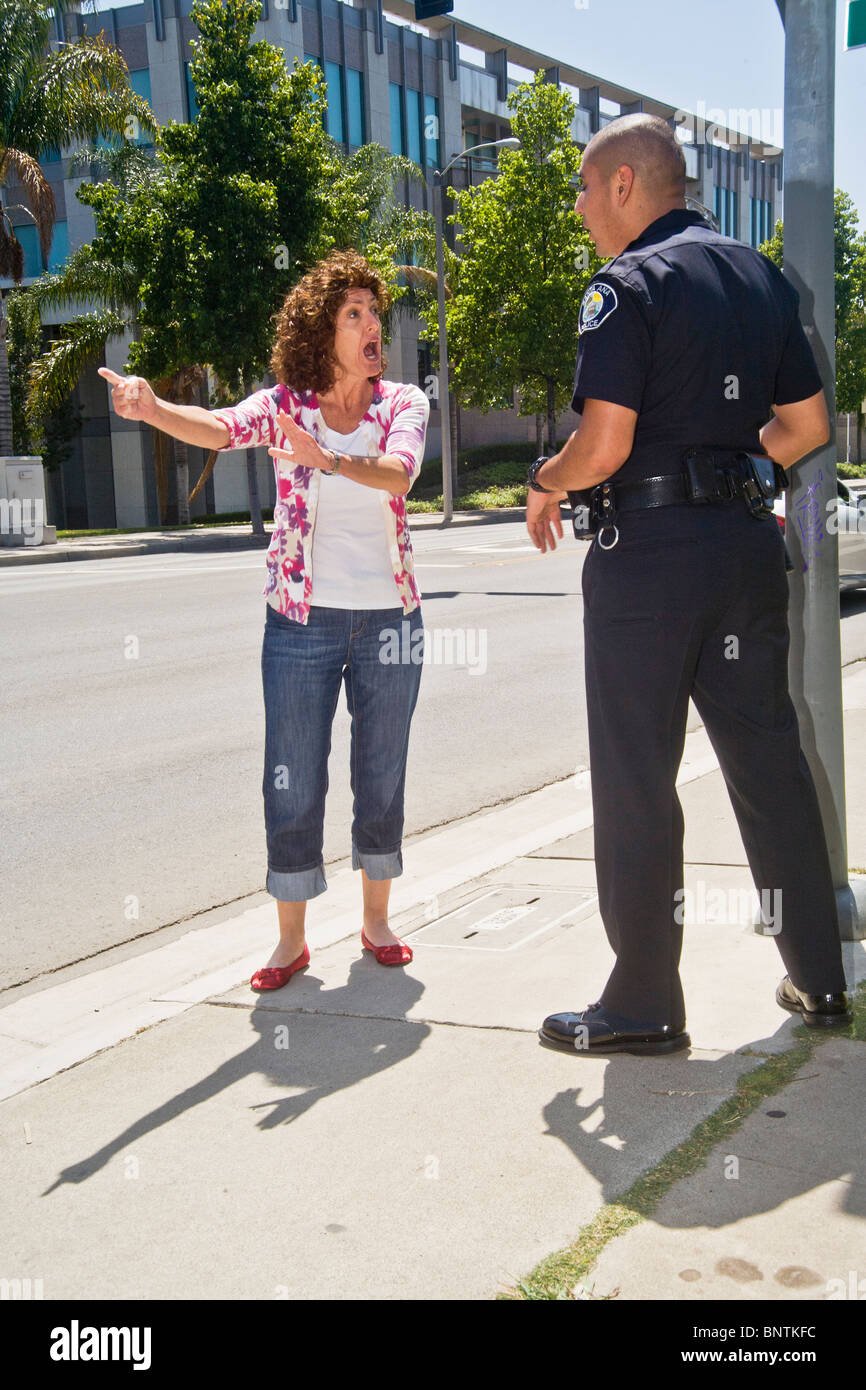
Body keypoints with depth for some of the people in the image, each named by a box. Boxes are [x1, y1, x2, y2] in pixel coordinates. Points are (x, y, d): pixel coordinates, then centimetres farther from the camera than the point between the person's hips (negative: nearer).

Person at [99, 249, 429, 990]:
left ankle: (377, 920, 29)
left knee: (382, 778, 11)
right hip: (302, 621, -1)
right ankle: (291, 939, 15)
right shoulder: (284, 405, -1)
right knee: (293, 785, 1)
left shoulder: (403, 403, 0)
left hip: (389, 616, 1)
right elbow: (220, 428, -22)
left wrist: (329, 459, -41)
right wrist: (150, 407, -43)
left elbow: (399, 472, -21)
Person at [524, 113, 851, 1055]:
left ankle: (644, 1004, 9)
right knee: (769, 757, 14)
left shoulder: (629, 286, -11)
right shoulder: (761, 278, 12)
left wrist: (545, 483, 1)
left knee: (636, 781, 1)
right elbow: (806, 425, 14)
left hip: (648, 552, -7)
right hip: (750, 542, 7)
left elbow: (603, 448, -18)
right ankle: (819, 978, 22)